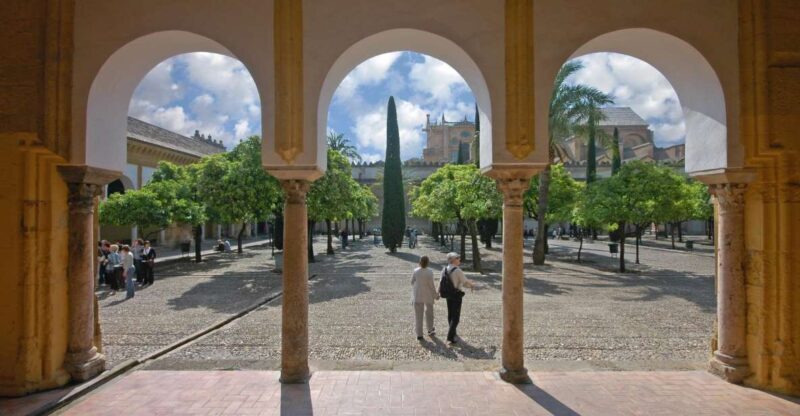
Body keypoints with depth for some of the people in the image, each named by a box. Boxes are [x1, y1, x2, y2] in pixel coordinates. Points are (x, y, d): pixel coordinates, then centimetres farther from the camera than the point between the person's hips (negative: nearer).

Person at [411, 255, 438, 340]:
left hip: (417, 296, 1)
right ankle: (430, 329, 35)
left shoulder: (415, 271, -10)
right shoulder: (429, 272, -18)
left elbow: (412, 282, 1)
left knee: (418, 315, 8)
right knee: (429, 312, 21)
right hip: (428, 295, -1)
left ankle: (419, 334, 9)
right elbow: (431, 285, -14)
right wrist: (436, 295, 0)